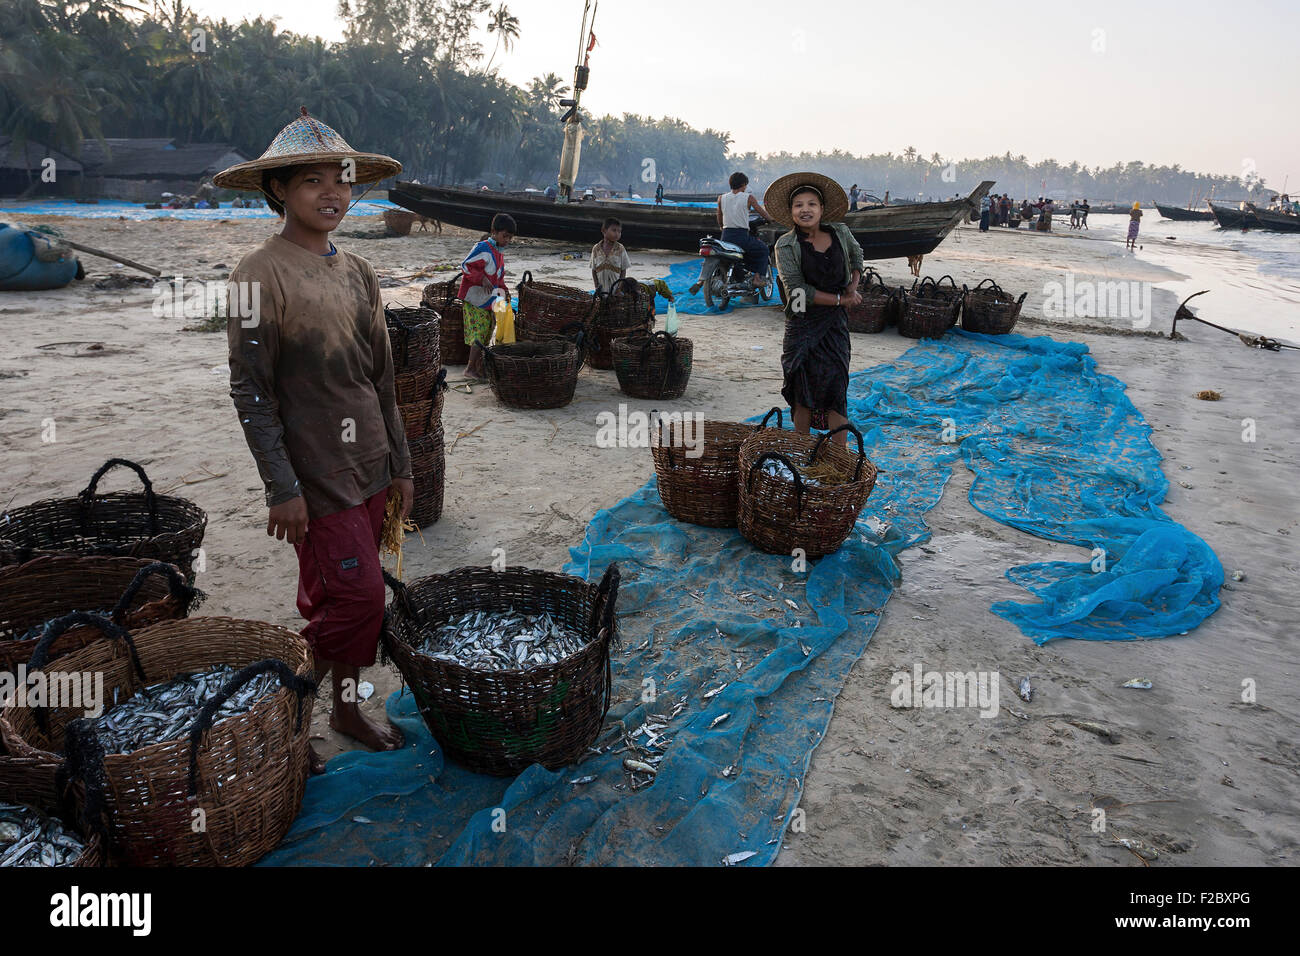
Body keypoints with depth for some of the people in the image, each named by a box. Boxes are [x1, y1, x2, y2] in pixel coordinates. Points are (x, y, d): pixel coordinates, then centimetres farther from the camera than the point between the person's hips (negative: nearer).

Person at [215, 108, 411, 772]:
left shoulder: (357, 273, 9)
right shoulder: (261, 275, -11)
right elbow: (251, 392, -12)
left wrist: (399, 463, 14)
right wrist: (283, 488, -14)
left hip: (369, 468, 6)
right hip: (316, 475, -6)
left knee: (334, 600, 16)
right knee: (359, 598, -6)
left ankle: (346, 706, 31)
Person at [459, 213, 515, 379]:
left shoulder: (499, 253, 15)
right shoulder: (483, 248, -14)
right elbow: (466, 266, -19)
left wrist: (503, 290, 11)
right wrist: (482, 279, -28)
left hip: (489, 301, 9)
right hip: (475, 300, -9)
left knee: (486, 335, 11)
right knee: (480, 333, -12)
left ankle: (479, 367, 20)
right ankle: (470, 368, -3)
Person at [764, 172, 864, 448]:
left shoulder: (840, 232, 2)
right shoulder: (786, 245, -9)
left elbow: (856, 254, 24)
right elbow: (798, 290, -15)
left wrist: (853, 286, 7)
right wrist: (840, 299, -12)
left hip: (835, 322, 2)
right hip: (802, 324, -2)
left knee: (836, 386, -3)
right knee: (803, 391, 1)